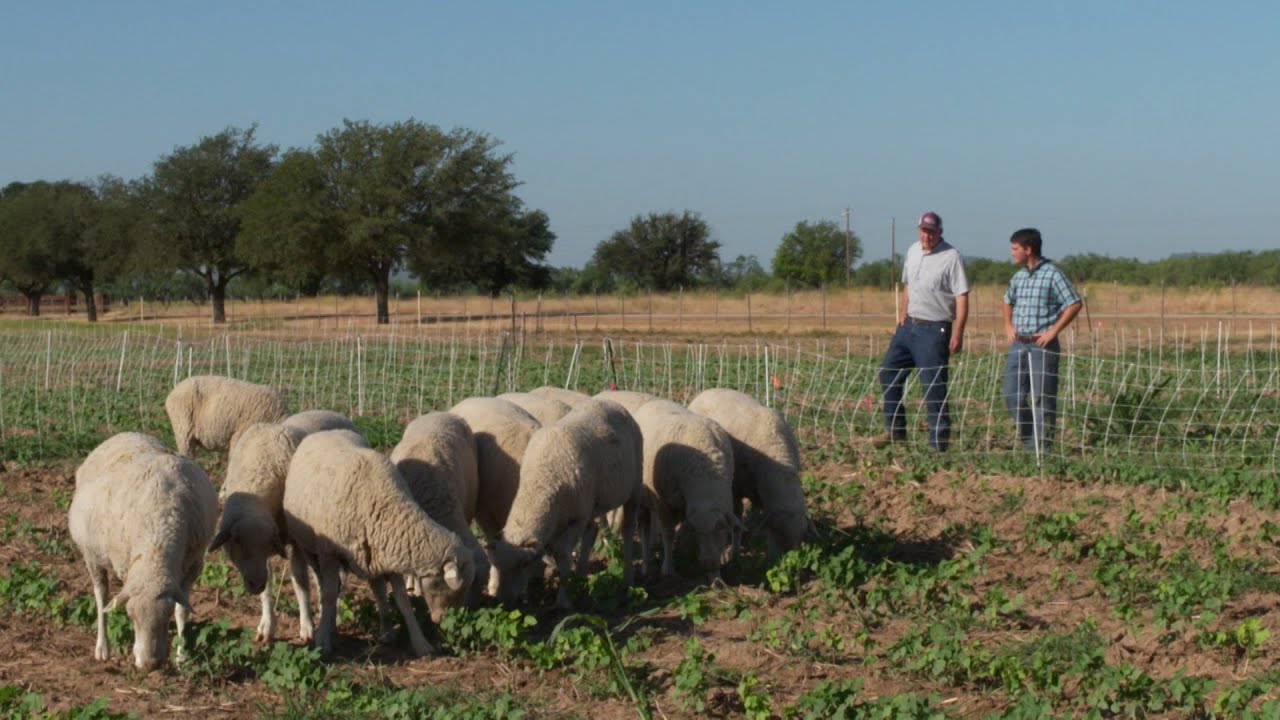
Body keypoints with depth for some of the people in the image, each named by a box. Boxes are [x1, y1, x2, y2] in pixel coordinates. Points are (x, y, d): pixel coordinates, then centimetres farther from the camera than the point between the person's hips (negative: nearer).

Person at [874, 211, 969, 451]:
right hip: (909, 324, 8)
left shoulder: (951, 257, -13)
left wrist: (958, 333, -21)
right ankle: (895, 430, 21)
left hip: (934, 329, -8)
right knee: (888, 373, 10)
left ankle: (938, 442, 0)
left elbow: (962, 297, -16)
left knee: (934, 386, -6)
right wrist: (903, 311, 13)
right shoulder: (913, 251, 10)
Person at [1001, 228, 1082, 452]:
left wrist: (1053, 331, -14)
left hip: (1042, 344, -7)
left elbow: (1075, 303, -11)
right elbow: (1008, 301, 29)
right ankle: (1027, 441, 20)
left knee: (1042, 396, -3)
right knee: (1012, 394, 7)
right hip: (1018, 343, 7)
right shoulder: (1018, 276, 11)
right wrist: (1008, 325, 12)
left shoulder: (1052, 274, -9)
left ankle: (1042, 445, 3)